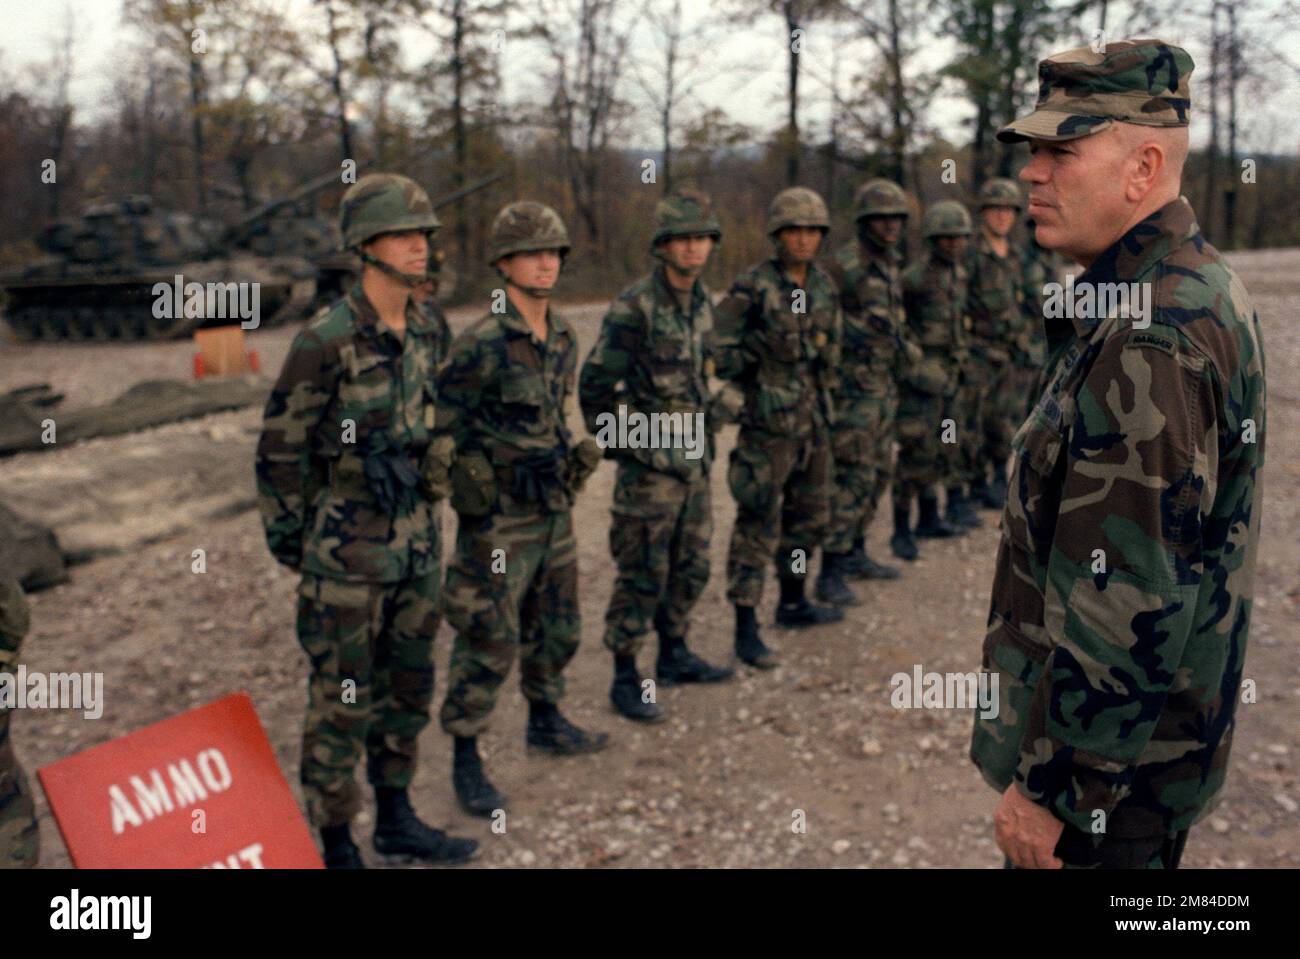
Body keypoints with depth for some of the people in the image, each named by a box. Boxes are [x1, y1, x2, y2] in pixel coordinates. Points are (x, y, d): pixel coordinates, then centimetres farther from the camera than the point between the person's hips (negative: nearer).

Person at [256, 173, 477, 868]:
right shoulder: (325, 341, -17)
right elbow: (279, 449, -10)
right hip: (347, 552, -7)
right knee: (340, 703, 5)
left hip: (416, 542, 7)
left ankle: (396, 822, 34)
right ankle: (335, 844, 20)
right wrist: (287, 539, -4)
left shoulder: (428, 333, 3)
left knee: (406, 688, 17)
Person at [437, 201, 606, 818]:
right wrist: (469, 480, -12)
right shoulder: (482, 345, -18)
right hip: (499, 519, -7)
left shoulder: (564, 339, 6)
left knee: (557, 628, 19)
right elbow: (435, 423, -14)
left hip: (554, 511, 8)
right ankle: (466, 760, 13)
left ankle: (545, 722, 40)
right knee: (490, 643, -1)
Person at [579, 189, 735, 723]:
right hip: (649, 464, -7)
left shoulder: (703, 303, 8)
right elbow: (595, 384, -14)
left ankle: (674, 657, 32)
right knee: (643, 575, -1)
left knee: (690, 568, 16)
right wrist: (618, 444, -9)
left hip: (694, 461, 8)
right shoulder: (635, 307, -16)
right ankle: (625, 679, 10)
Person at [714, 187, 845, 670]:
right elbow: (718, 355, -13)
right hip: (769, 422, -7)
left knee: (809, 516, 18)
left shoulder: (823, 284, 7)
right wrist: (763, 346, -20)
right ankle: (746, 629, 1)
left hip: (814, 418, 7)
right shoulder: (751, 288, -13)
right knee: (758, 525, -5)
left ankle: (793, 604, 36)